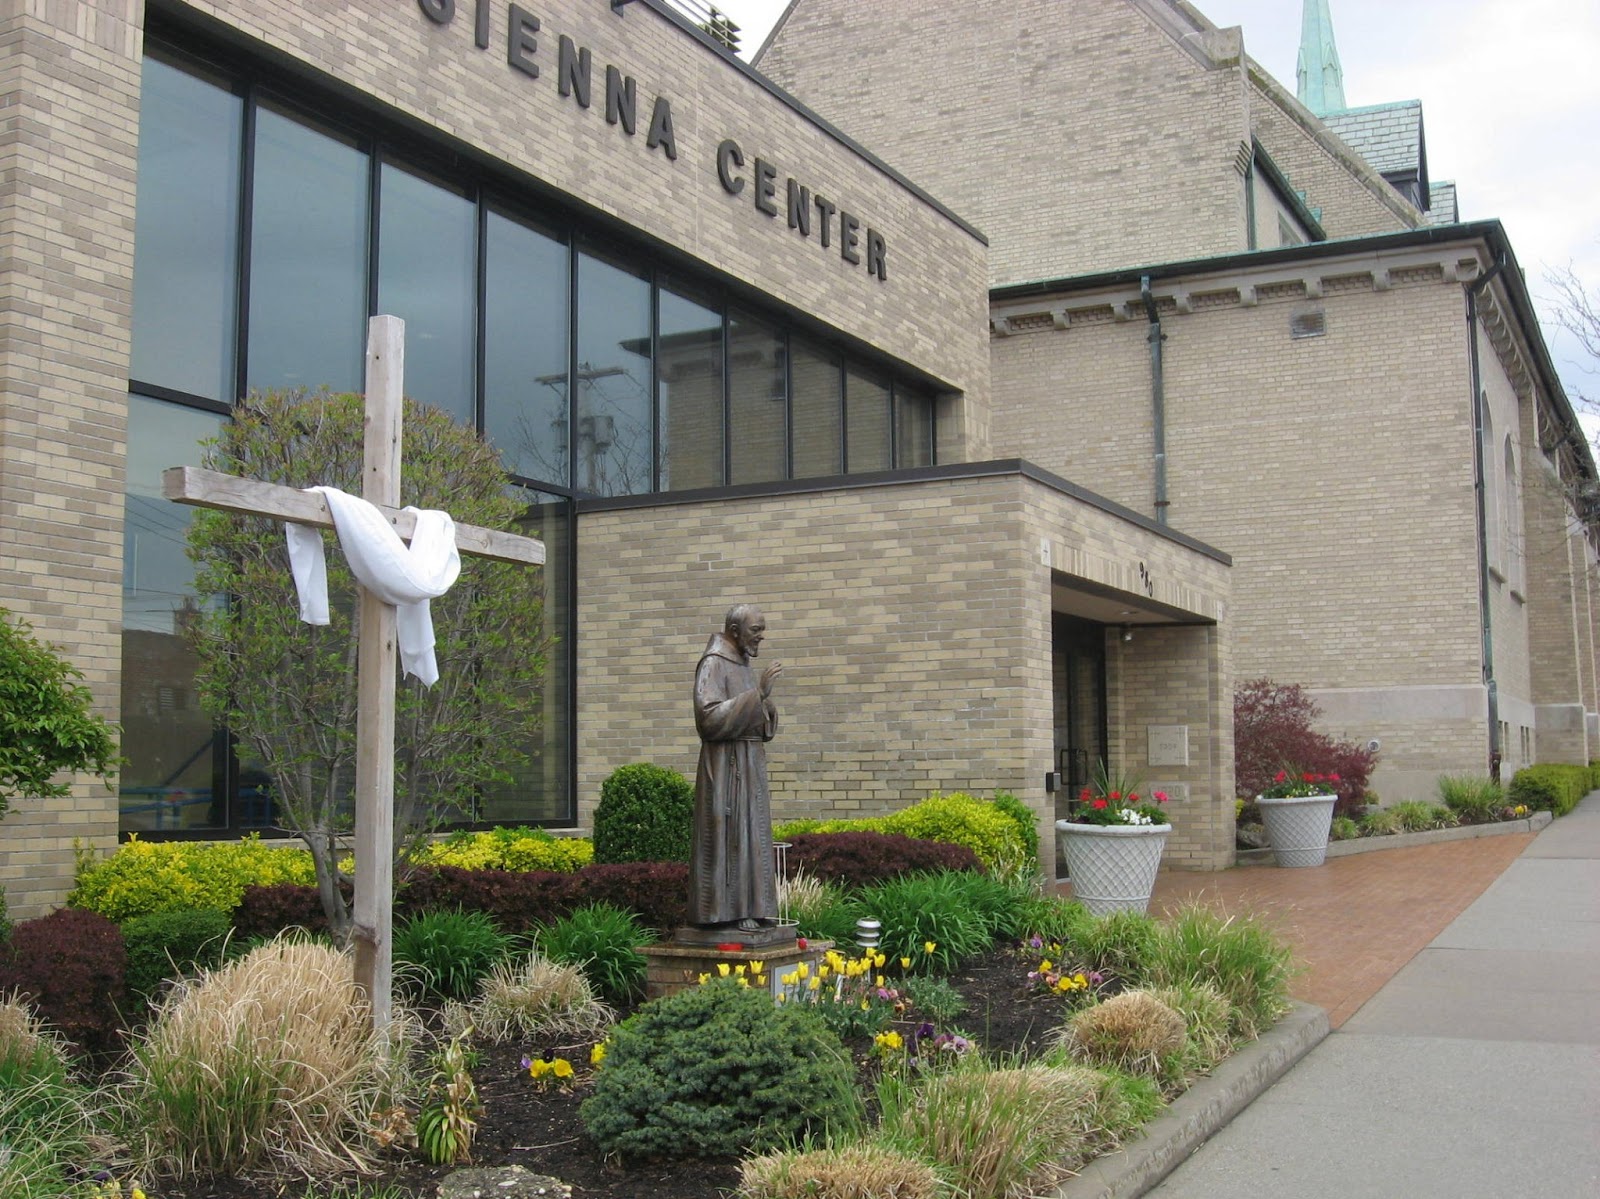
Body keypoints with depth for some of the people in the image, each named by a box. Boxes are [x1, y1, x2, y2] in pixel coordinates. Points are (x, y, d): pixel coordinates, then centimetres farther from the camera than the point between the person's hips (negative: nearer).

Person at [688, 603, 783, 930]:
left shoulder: (744, 666, 16)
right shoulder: (713, 664, -10)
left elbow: (765, 727, 19)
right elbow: (711, 717, -23)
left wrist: (765, 702, -4)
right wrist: (757, 692, -23)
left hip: (751, 764, 9)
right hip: (725, 764, -9)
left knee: (751, 835, 8)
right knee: (726, 834, -8)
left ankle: (748, 909, 12)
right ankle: (724, 912, -5)